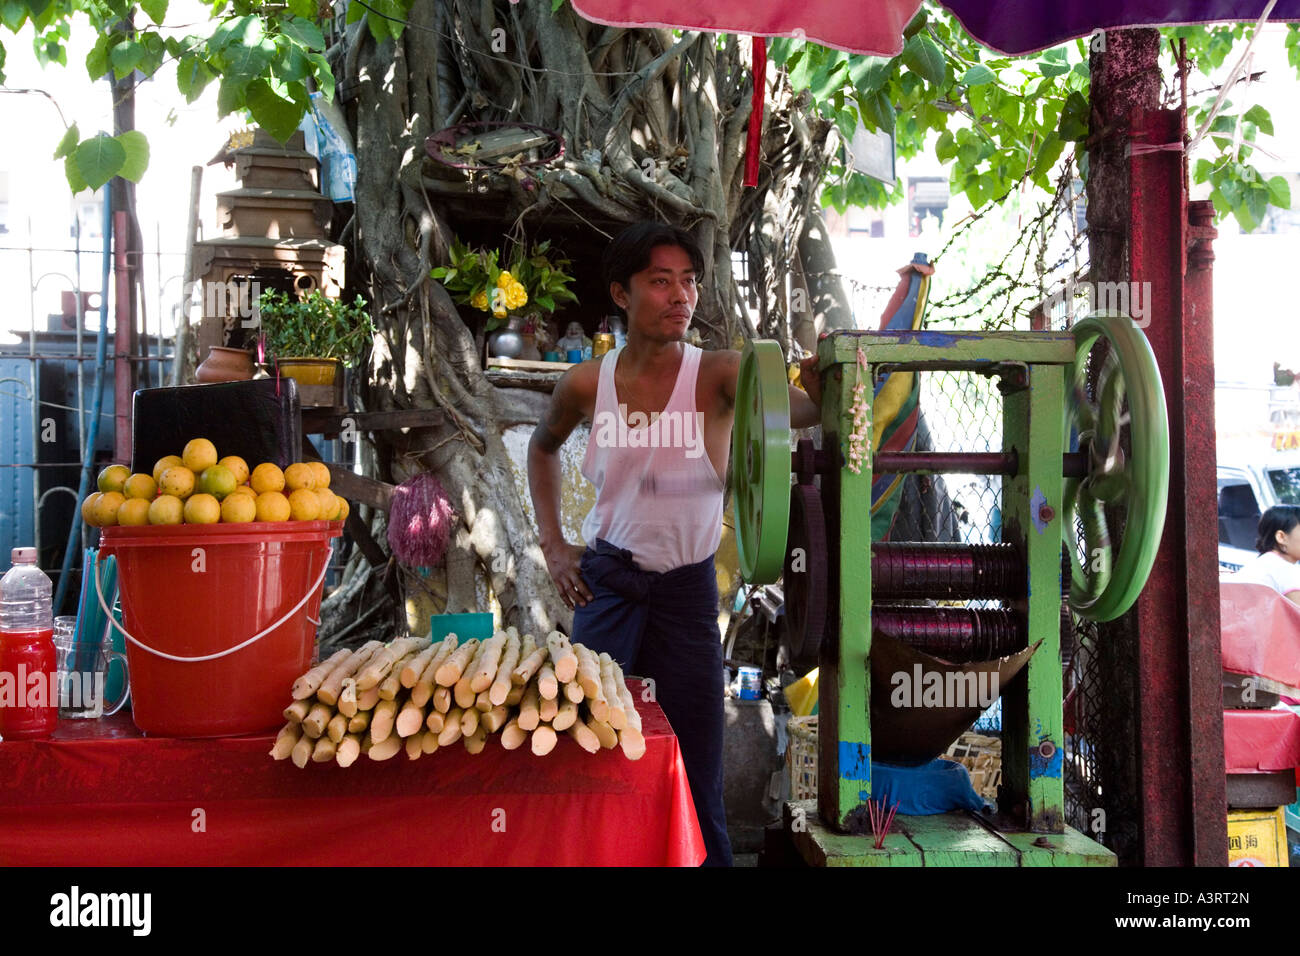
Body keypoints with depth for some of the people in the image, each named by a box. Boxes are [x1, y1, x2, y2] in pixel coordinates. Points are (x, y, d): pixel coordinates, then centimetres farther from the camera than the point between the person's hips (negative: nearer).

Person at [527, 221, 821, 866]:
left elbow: (806, 411, -25)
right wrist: (552, 544, 9)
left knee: (693, 767, 8)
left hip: (688, 587, -1)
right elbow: (542, 448, 18)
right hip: (604, 584, 1)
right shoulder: (586, 384, -2)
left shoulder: (717, 374, -10)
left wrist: (820, 376, -47)